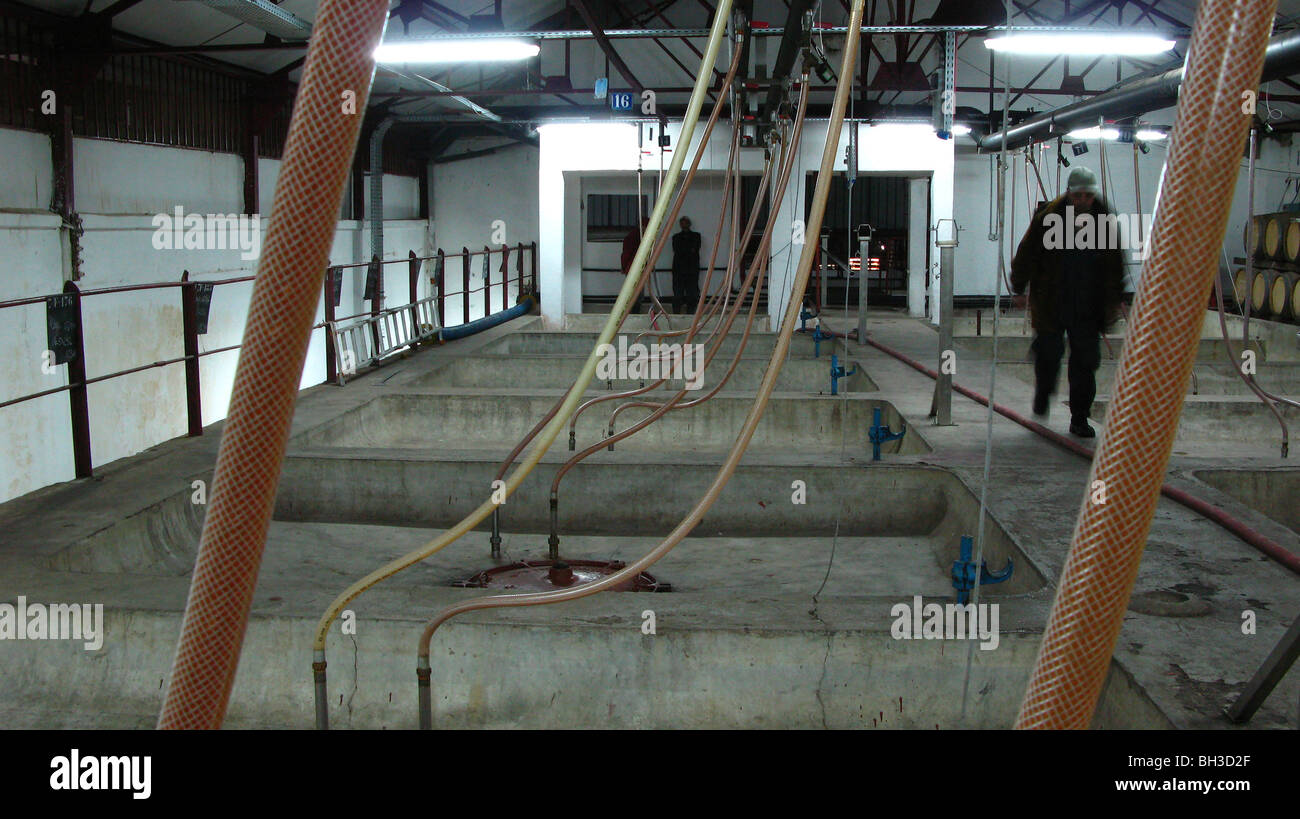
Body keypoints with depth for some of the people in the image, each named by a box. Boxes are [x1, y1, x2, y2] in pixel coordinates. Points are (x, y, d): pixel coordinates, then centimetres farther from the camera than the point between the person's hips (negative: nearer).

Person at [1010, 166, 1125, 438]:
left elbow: (1114, 265, 9)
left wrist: (1113, 301, 7)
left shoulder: (1104, 219, 1)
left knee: (1086, 360, 0)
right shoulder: (1048, 216, -8)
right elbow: (1027, 254, 1)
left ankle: (1079, 419, 9)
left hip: (1088, 307, 2)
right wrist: (1018, 289, 4)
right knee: (1049, 353, 2)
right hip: (1050, 303, -2)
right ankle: (1043, 392, 34)